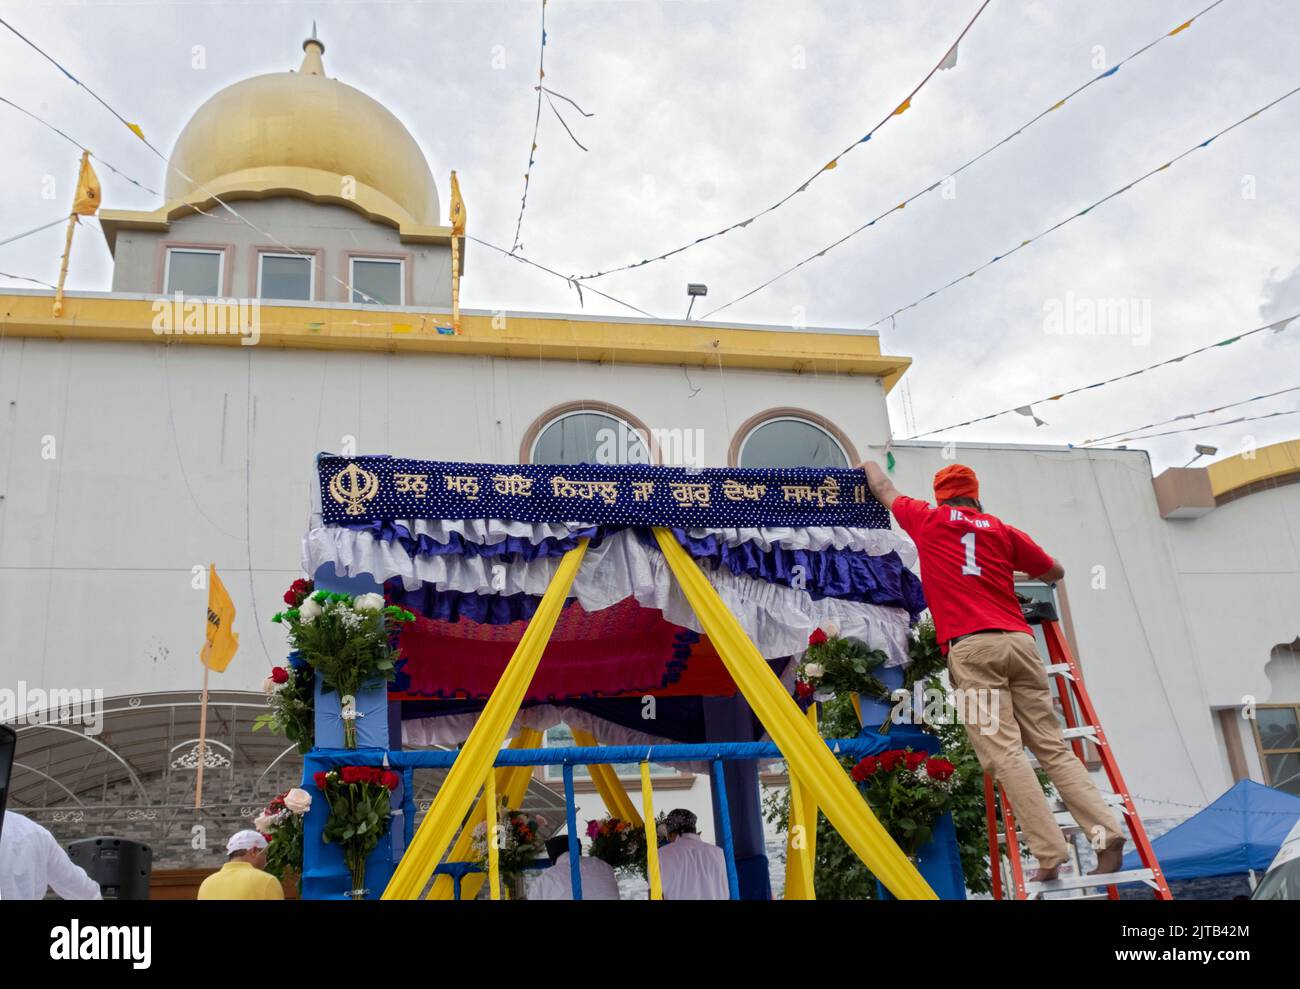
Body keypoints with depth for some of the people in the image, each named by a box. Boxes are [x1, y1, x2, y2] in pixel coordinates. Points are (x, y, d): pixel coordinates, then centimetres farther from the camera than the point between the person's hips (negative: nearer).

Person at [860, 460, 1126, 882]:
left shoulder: (927, 520, 14)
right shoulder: (1003, 530, 19)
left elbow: (884, 490, 32)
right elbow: (1055, 572, 30)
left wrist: (870, 465, 52)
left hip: (971, 647, -4)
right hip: (1018, 641, 4)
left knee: (1004, 754, -10)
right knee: (1053, 747, 5)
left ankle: (1049, 855, -16)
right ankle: (1106, 834, -6)